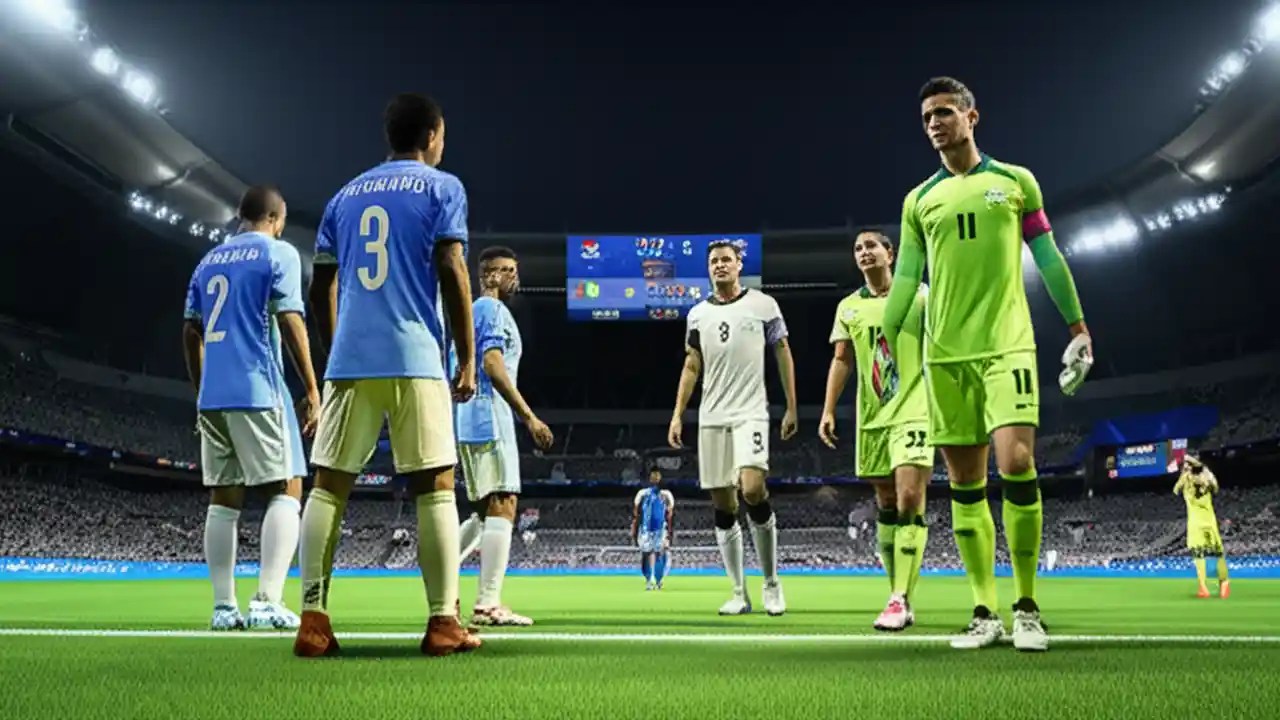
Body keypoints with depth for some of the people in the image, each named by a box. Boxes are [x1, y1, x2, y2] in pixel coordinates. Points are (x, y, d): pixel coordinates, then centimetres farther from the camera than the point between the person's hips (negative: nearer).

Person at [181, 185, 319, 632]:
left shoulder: (208, 261, 19)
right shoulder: (278, 253, 0)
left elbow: (190, 333, 18)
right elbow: (289, 321, -9)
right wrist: (312, 389, -6)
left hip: (212, 396, 7)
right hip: (258, 392, -6)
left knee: (224, 499, 8)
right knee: (285, 491, -2)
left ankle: (224, 607, 7)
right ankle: (267, 601, -13)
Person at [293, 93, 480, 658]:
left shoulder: (346, 195, 20)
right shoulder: (441, 187, 7)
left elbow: (322, 287, 19)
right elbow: (452, 272, -4)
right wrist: (468, 361, -1)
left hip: (349, 361, 4)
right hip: (416, 361, -4)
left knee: (329, 484, 6)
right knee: (435, 486, 0)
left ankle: (313, 619, 2)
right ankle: (443, 623, -1)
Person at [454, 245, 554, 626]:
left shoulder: (472, 310, 23)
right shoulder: (492, 308, -6)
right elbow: (493, 366, -18)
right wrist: (530, 418, -21)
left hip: (469, 422, 10)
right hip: (490, 419, -10)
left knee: (487, 511, 15)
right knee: (502, 507, -11)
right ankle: (488, 604, -13)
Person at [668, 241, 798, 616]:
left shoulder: (763, 304, 3)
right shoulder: (698, 314, 12)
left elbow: (783, 354, 6)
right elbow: (691, 367, 15)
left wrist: (791, 408, 2)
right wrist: (677, 415, 8)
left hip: (750, 413, -4)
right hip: (711, 418, 4)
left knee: (752, 489, -21)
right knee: (723, 506, 3)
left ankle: (771, 581, -2)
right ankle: (739, 593, 12)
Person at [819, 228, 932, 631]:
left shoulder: (919, 295, 3)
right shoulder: (848, 307, 12)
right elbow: (841, 360, 13)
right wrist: (828, 411, 5)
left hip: (914, 413, -4)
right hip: (872, 418, 4)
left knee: (909, 499, -16)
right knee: (886, 506, 8)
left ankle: (901, 600, -13)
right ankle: (899, 596, 17)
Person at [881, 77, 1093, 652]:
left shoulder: (1015, 181, 8)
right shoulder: (919, 200, 13)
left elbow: (1048, 258, 10)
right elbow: (905, 278, 12)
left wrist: (1078, 326, 7)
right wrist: (886, 340, 4)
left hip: (1007, 344, -2)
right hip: (945, 354, 3)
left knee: (1016, 464, -17)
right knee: (964, 484, 2)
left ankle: (1026, 607, -2)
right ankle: (985, 613, 10)